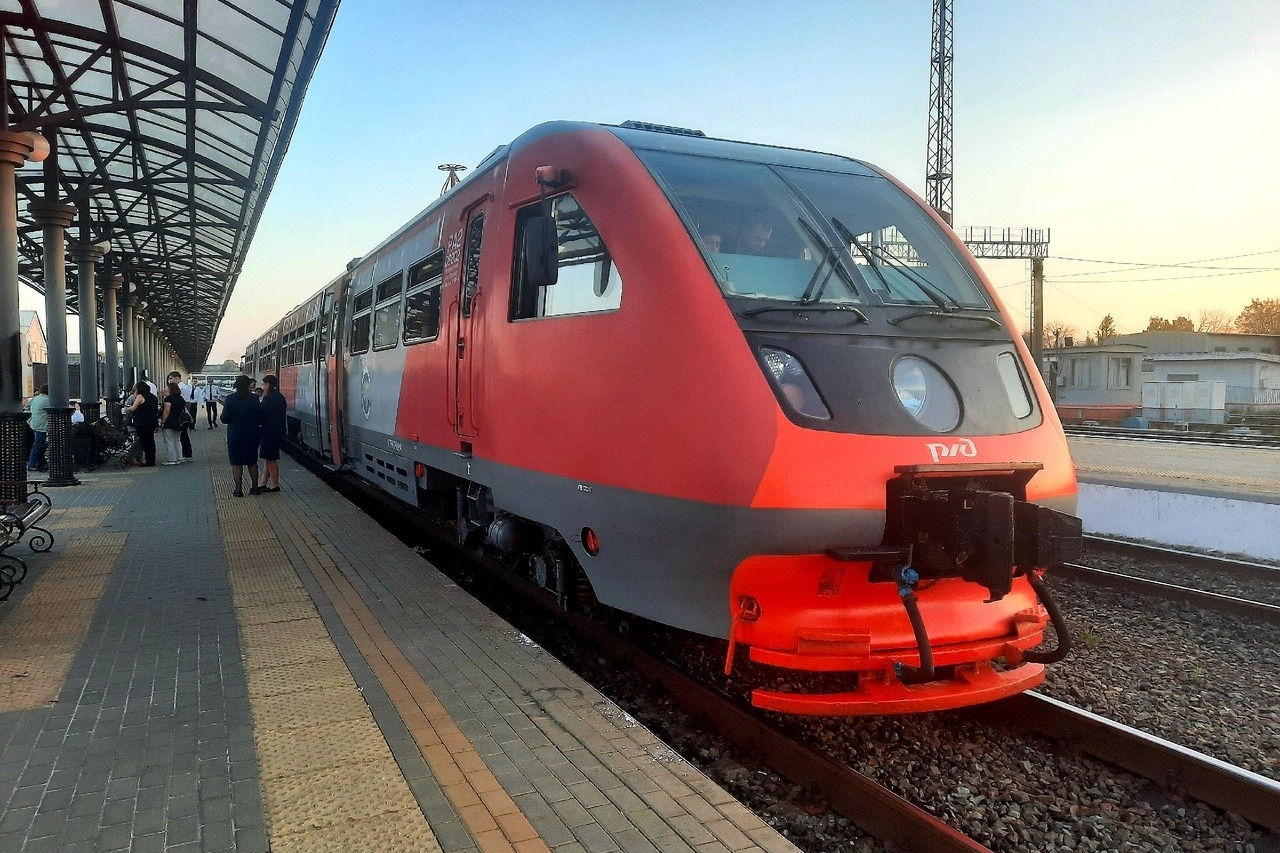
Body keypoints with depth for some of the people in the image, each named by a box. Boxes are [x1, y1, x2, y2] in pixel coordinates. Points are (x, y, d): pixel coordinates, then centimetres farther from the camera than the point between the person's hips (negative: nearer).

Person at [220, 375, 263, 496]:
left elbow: (224, 419, -9)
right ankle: (255, 487, 18)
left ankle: (238, 489, 1)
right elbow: (260, 418, -5)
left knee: (236, 462, 4)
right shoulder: (254, 398, -7)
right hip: (252, 435, 2)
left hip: (235, 435, -2)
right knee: (252, 461, 15)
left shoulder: (230, 399, -9)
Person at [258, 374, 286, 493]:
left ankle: (276, 485, 6)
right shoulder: (281, 397, 11)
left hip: (269, 431, -9)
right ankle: (263, 484, 19)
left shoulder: (268, 398, -16)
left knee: (270, 459, 0)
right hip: (279, 431, 9)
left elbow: (263, 415, -18)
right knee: (270, 459, 13)